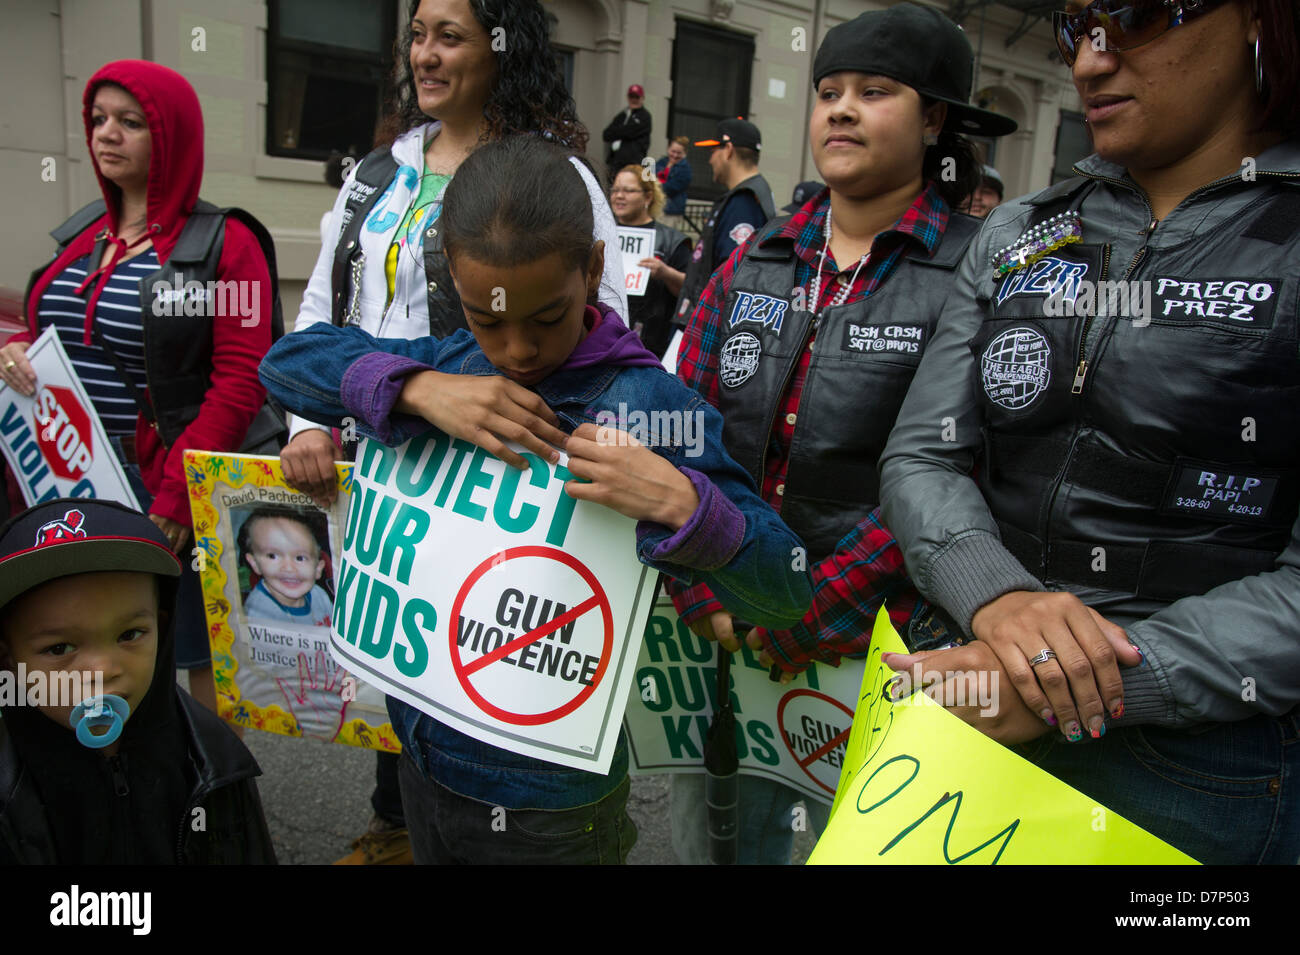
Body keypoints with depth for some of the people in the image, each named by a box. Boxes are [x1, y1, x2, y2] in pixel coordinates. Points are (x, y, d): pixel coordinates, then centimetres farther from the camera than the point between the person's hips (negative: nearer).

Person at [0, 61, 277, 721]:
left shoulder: (226, 243, -5)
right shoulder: (81, 240, 15)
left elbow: (240, 383, -13)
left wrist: (178, 493, -19)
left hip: (171, 492, -6)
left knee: (203, 656, 4)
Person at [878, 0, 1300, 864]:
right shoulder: (1017, 236, 5)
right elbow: (922, 457, -1)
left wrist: (1101, 693, -23)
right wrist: (995, 596, -19)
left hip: (1209, 763, -4)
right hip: (990, 726, 4)